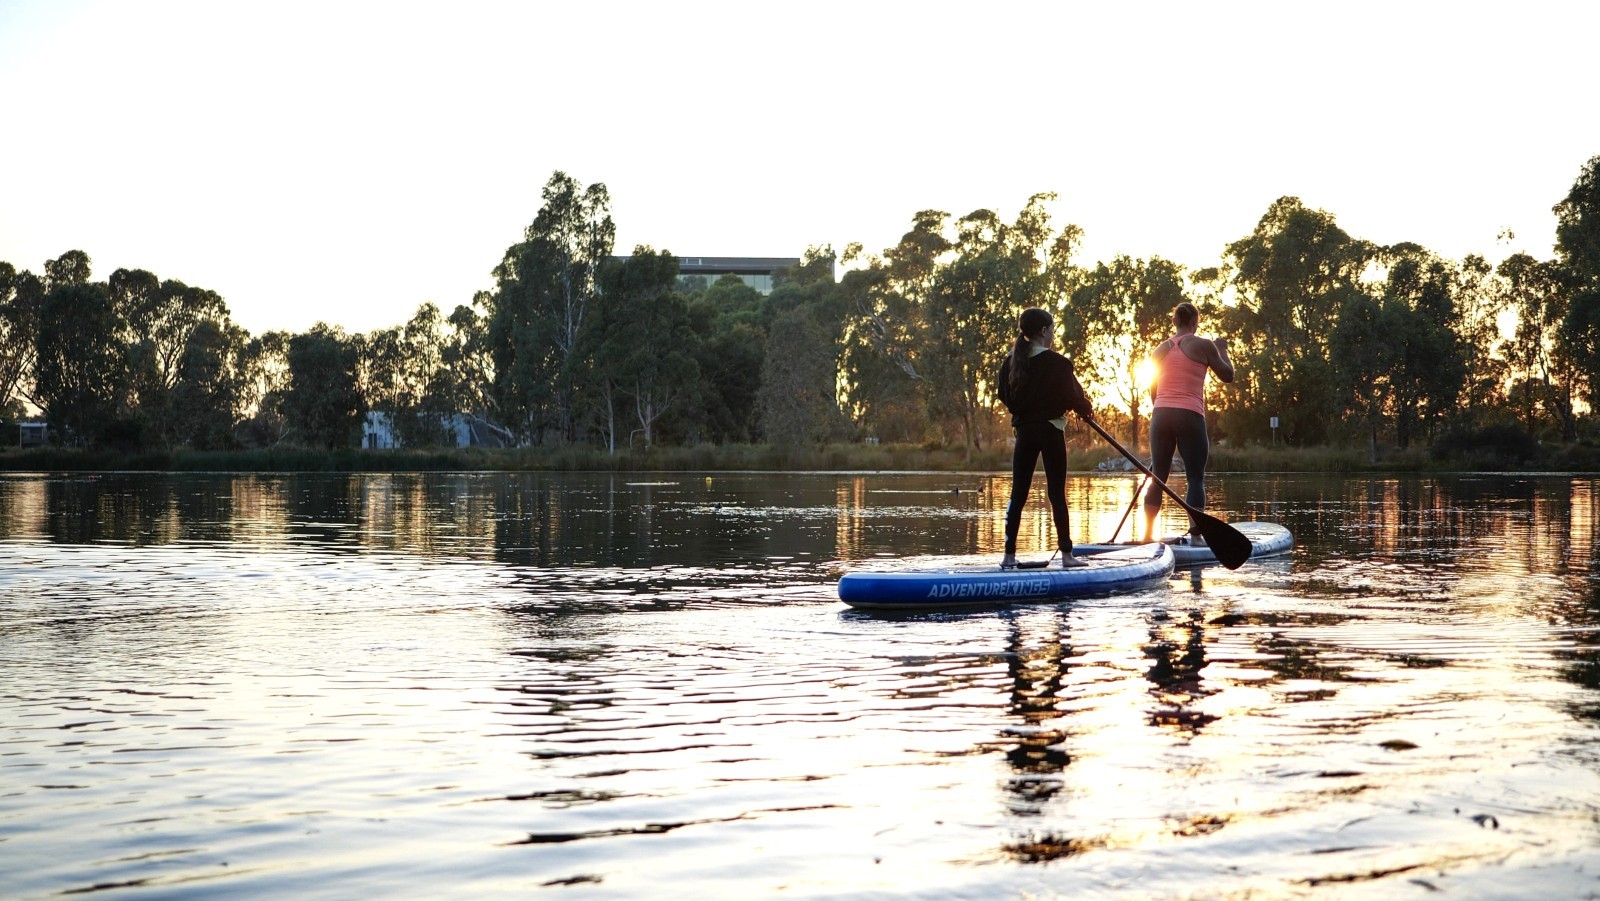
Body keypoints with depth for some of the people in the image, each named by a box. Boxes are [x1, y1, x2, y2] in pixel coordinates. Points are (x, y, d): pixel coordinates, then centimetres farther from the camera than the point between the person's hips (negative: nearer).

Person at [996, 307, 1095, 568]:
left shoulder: (1012, 361, 2)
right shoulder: (1056, 362, -13)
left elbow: (1004, 395, 9)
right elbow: (1071, 395, -9)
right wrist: (1087, 409, 10)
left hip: (1024, 430, 5)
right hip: (1050, 429, -4)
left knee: (1018, 493, 7)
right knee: (1057, 494, -1)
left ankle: (1009, 554, 6)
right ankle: (1066, 554, 1)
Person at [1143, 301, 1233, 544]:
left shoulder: (1159, 350, 13)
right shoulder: (1203, 345, 0)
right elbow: (1228, 375, 10)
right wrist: (1222, 349, 24)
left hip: (1160, 415, 5)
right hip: (1190, 416, -4)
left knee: (1158, 478, 9)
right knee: (1196, 479, -1)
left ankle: (1148, 534, 10)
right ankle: (1195, 534, -9)